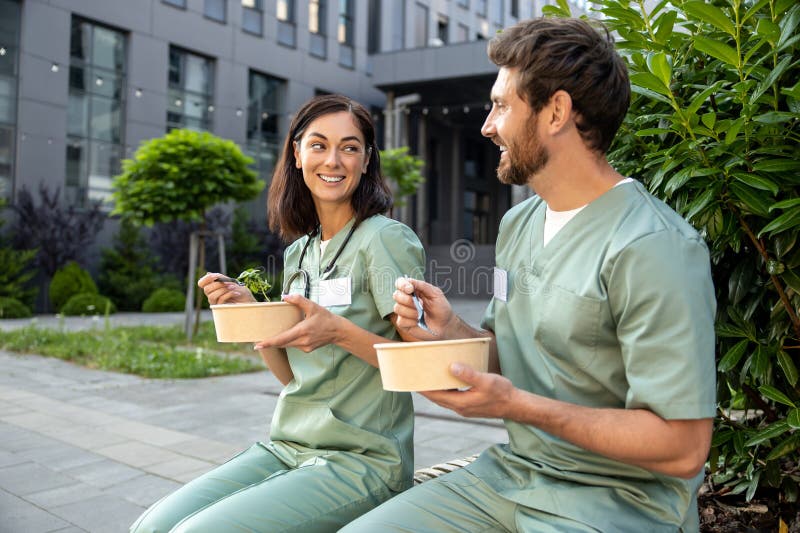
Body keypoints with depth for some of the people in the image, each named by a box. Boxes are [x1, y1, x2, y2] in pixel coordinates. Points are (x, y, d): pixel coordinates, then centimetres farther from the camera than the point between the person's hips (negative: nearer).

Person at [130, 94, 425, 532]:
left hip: (359, 460, -6)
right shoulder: (297, 253, 11)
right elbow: (292, 374, 13)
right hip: (288, 447, 6)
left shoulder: (385, 239, -10)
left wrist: (339, 331, -27)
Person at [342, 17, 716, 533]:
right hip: (511, 471, 7)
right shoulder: (517, 224, 8)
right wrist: (451, 330, -6)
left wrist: (517, 405, -23)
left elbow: (683, 448, -21)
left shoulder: (653, 247, -20)